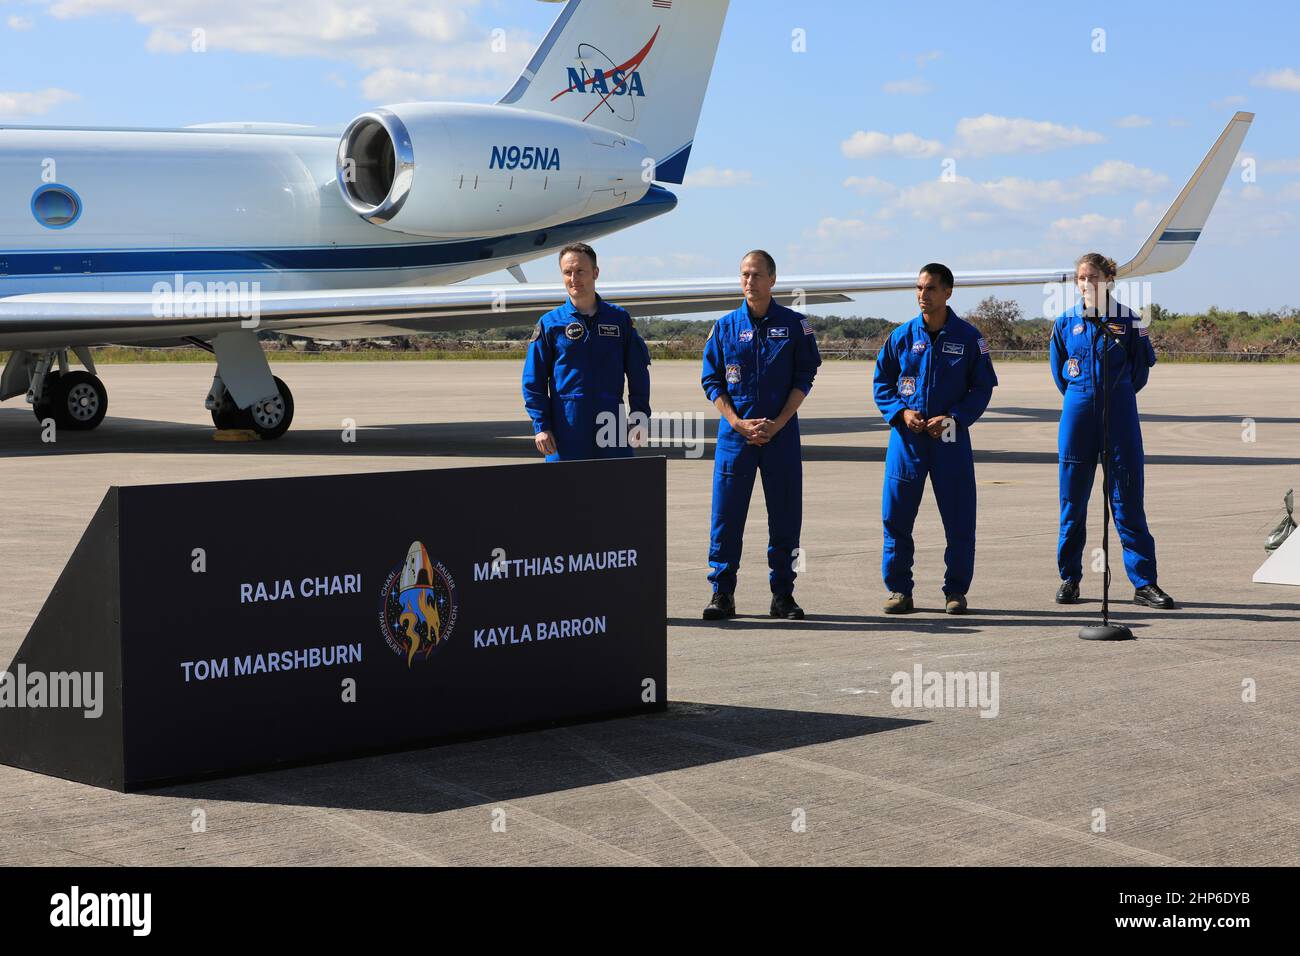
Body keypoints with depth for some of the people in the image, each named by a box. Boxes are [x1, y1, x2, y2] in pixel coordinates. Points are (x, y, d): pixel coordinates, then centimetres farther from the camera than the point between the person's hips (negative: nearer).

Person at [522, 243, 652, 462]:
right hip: (566, 434, -1)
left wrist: (640, 420, 4)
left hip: (612, 429, 2)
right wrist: (540, 426, -5)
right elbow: (533, 382, 3)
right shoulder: (549, 323, 4)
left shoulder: (619, 319, 8)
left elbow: (638, 374, 11)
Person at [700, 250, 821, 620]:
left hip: (781, 433, 0)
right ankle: (722, 593, 6)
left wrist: (777, 424, -9)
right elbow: (712, 381, 5)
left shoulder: (794, 325, 3)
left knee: (785, 516, 2)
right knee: (726, 514, -1)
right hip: (735, 433, 0)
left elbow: (804, 379, 2)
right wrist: (739, 423, -7)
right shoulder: (725, 326, 6)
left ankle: (782, 594, 12)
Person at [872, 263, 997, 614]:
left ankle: (956, 591, 14)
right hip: (907, 438, 1)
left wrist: (953, 418, -11)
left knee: (959, 519, 1)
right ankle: (899, 590, 11)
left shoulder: (968, 337, 0)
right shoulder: (902, 335, 3)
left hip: (950, 439, -1)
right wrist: (901, 412, -7)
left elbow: (983, 387, 3)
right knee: (896, 516, 0)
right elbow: (881, 381, 11)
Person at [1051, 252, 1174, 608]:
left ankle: (1144, 582, -1)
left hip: (1120, 413, -1)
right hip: (1078, 412, 1)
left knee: (1128, 499, -3)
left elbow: (1141, 370, 11)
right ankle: (1069, 578, 15)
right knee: (1073, 498, 5)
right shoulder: (1066, 323, 5)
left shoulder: (1128, 320, 1)